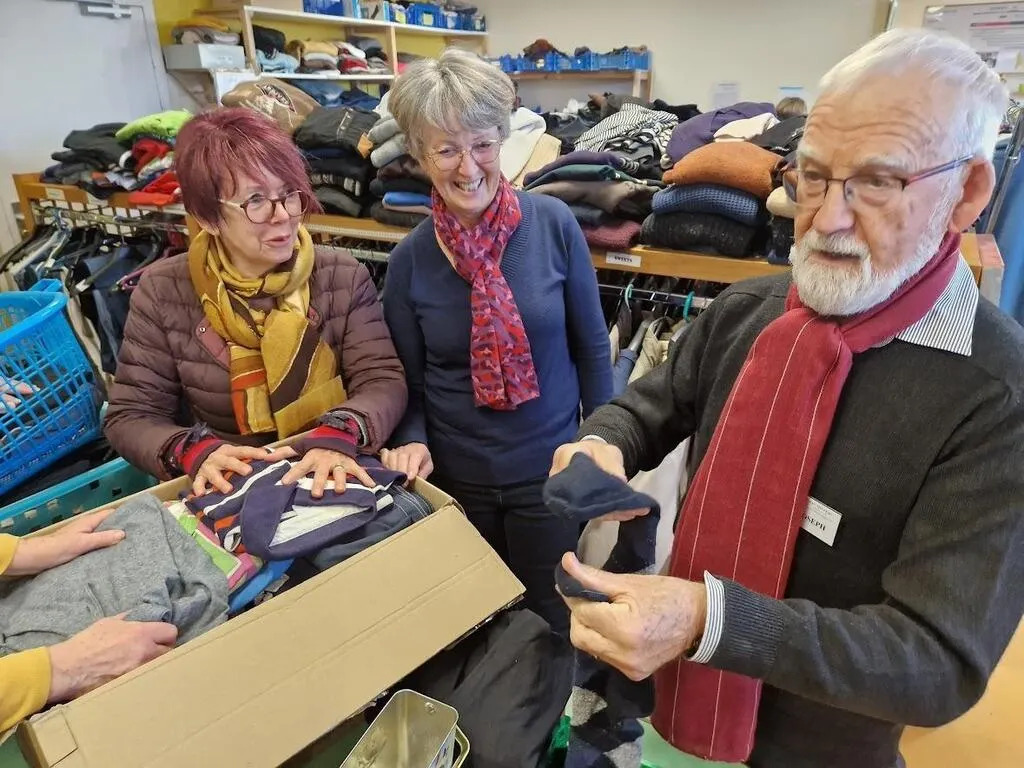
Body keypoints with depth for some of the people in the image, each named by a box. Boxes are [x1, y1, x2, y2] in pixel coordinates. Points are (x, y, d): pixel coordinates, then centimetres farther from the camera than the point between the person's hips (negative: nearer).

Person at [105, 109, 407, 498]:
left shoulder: (344, 278, -3)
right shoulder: (163, 292, -4)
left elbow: (384, 381, -7)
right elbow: (130, 416, -1)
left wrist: (339, 435, -26)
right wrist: (194, 450, -21)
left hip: (328, 481, 0)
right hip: (223, 493, 0)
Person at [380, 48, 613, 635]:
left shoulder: (553, 224, -11)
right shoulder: (410, 261, -7)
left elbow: (591, 347, -3)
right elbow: (409, 380, 2)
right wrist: (411, 443, -17)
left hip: (549, 471, -1)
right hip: (455, 477, 2)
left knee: (552, 629, 18)